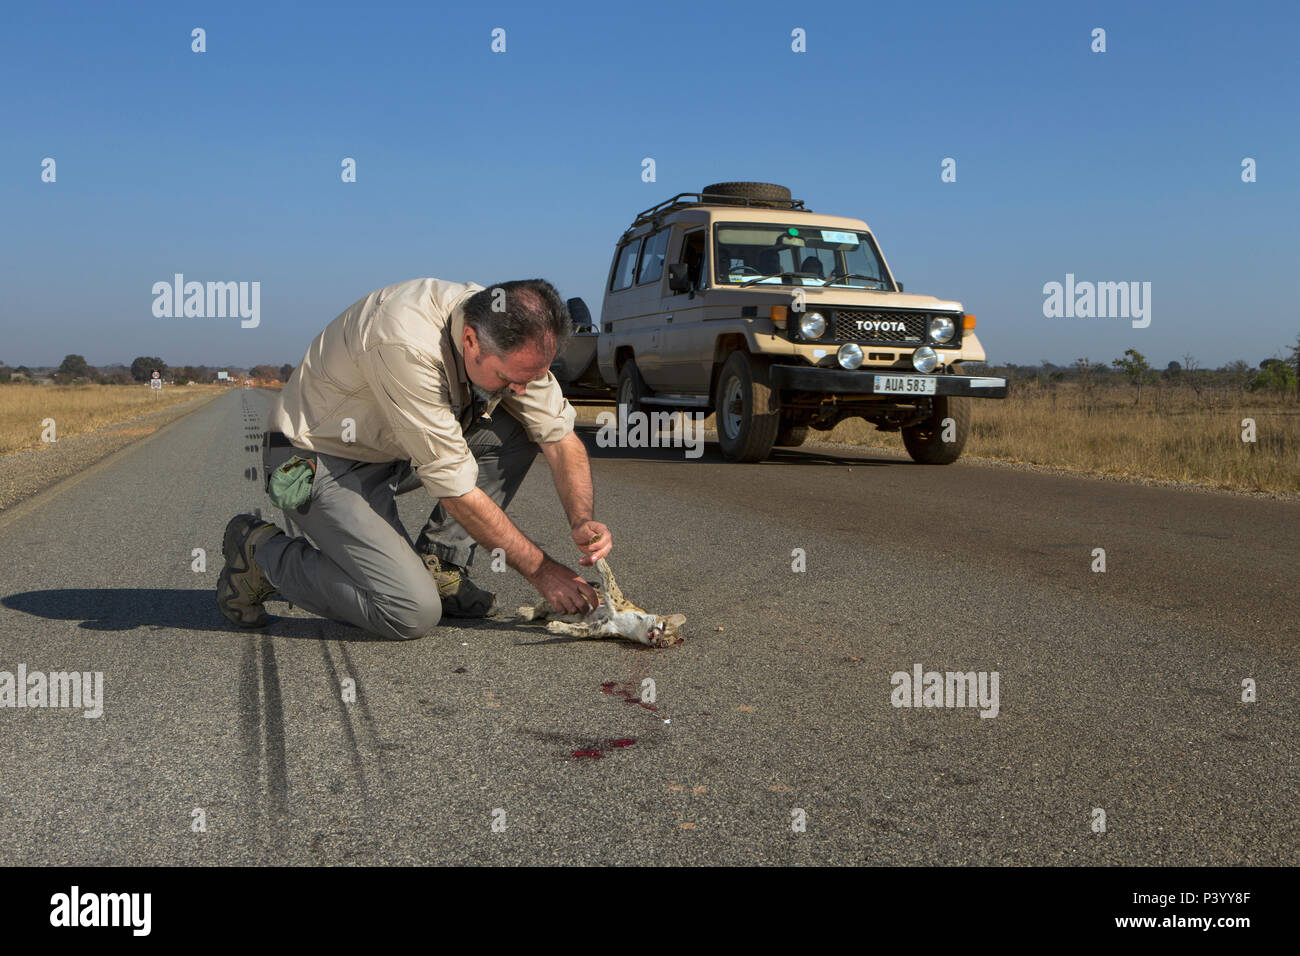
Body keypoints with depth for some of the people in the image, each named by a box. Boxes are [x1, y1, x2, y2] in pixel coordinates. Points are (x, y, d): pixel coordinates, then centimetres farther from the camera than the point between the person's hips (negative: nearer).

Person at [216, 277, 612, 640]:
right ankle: (261, 551, 1)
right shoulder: (407, 345, -36)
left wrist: (582, 520, -23)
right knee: (412, 612, -20)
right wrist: (540, 570, -23)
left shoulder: (512, 335, -14)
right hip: (322, 459, -8)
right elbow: (454, 485, -31)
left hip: (394, 448, 8)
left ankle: (436, 564, 0)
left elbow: (561, 436, -5)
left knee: (518, 429, -9)